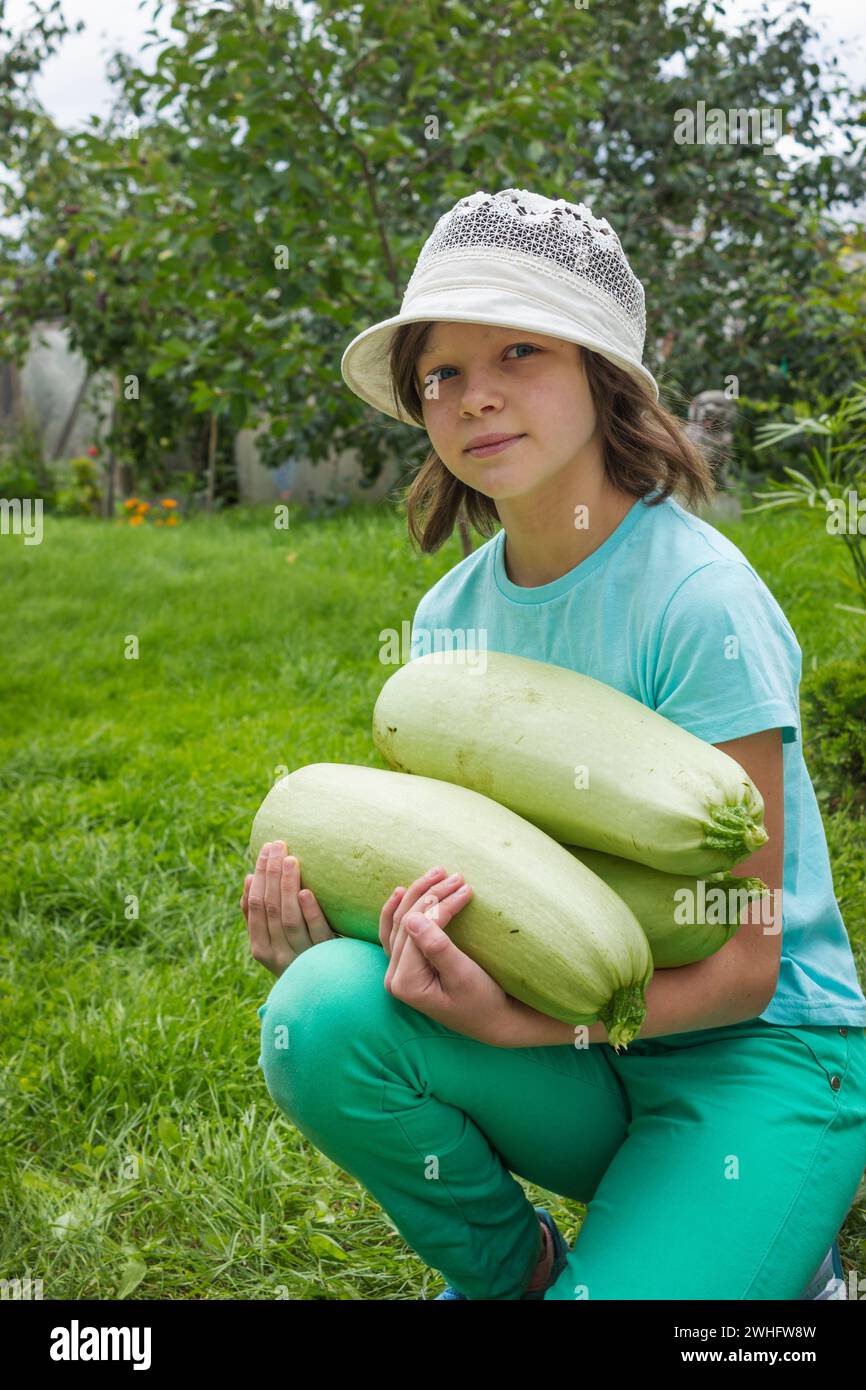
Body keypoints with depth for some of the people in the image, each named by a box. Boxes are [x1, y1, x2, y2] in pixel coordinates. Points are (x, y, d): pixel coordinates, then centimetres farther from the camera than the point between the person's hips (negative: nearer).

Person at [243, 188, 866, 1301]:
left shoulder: (699, 598, -18)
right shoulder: (450, 613, 1)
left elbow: (739, 965, -17)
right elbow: (446, 874, 5)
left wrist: (515, 1021, -33)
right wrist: (320, 927, -16)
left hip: (758, 1055, -4)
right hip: (581, 1062, 5)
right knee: (320, 1014, -24)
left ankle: (775, 1259, 9)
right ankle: (515, 1271, 3)